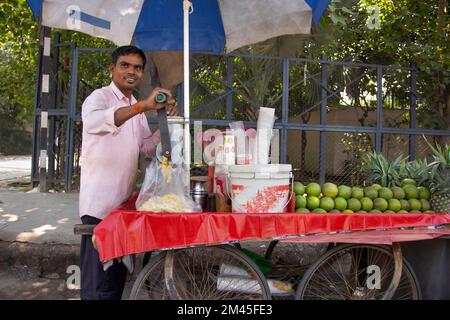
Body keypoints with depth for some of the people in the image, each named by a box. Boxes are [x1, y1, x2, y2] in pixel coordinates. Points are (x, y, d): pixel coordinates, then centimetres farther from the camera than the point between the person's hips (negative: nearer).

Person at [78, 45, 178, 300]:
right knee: (99, 282, -5)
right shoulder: (100, 97, -9)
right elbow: (93, 122, -33)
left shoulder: (136, 108, 17)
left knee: (119, 274, 17)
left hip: (124, 202, 8)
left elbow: (147, 148, 16)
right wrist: (143, 106, -43)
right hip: (100, 204, -8)